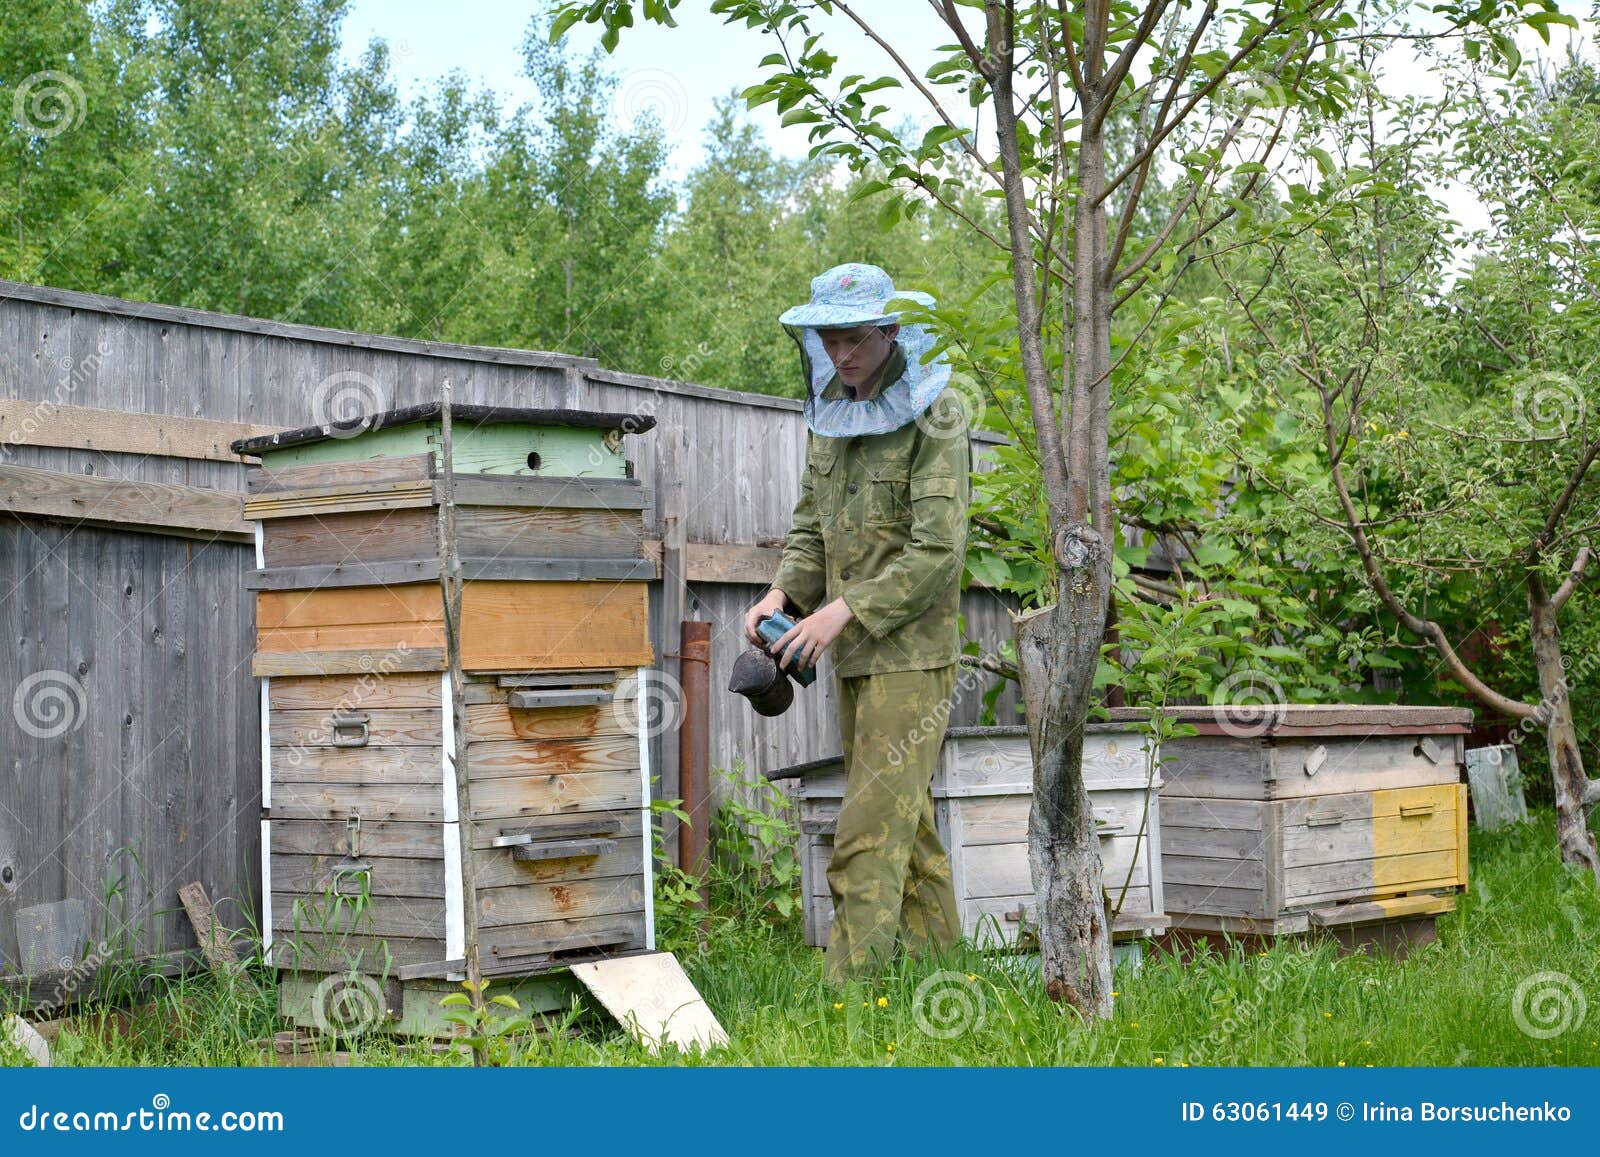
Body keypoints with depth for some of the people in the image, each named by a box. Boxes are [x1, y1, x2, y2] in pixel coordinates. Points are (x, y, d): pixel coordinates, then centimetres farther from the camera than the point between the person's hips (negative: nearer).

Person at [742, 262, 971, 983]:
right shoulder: (829, 416, 12)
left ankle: (846, 989, -13)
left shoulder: (934, 415, -10)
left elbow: (937, 548, -17)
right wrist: (783, 592, -3)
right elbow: (812, 529, 16)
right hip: (853, 655, 8)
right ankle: (938, 957, 24)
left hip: (912, 652, -8)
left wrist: (844, 610, -21)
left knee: (872, 831, -12)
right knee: (905, 821, 14)